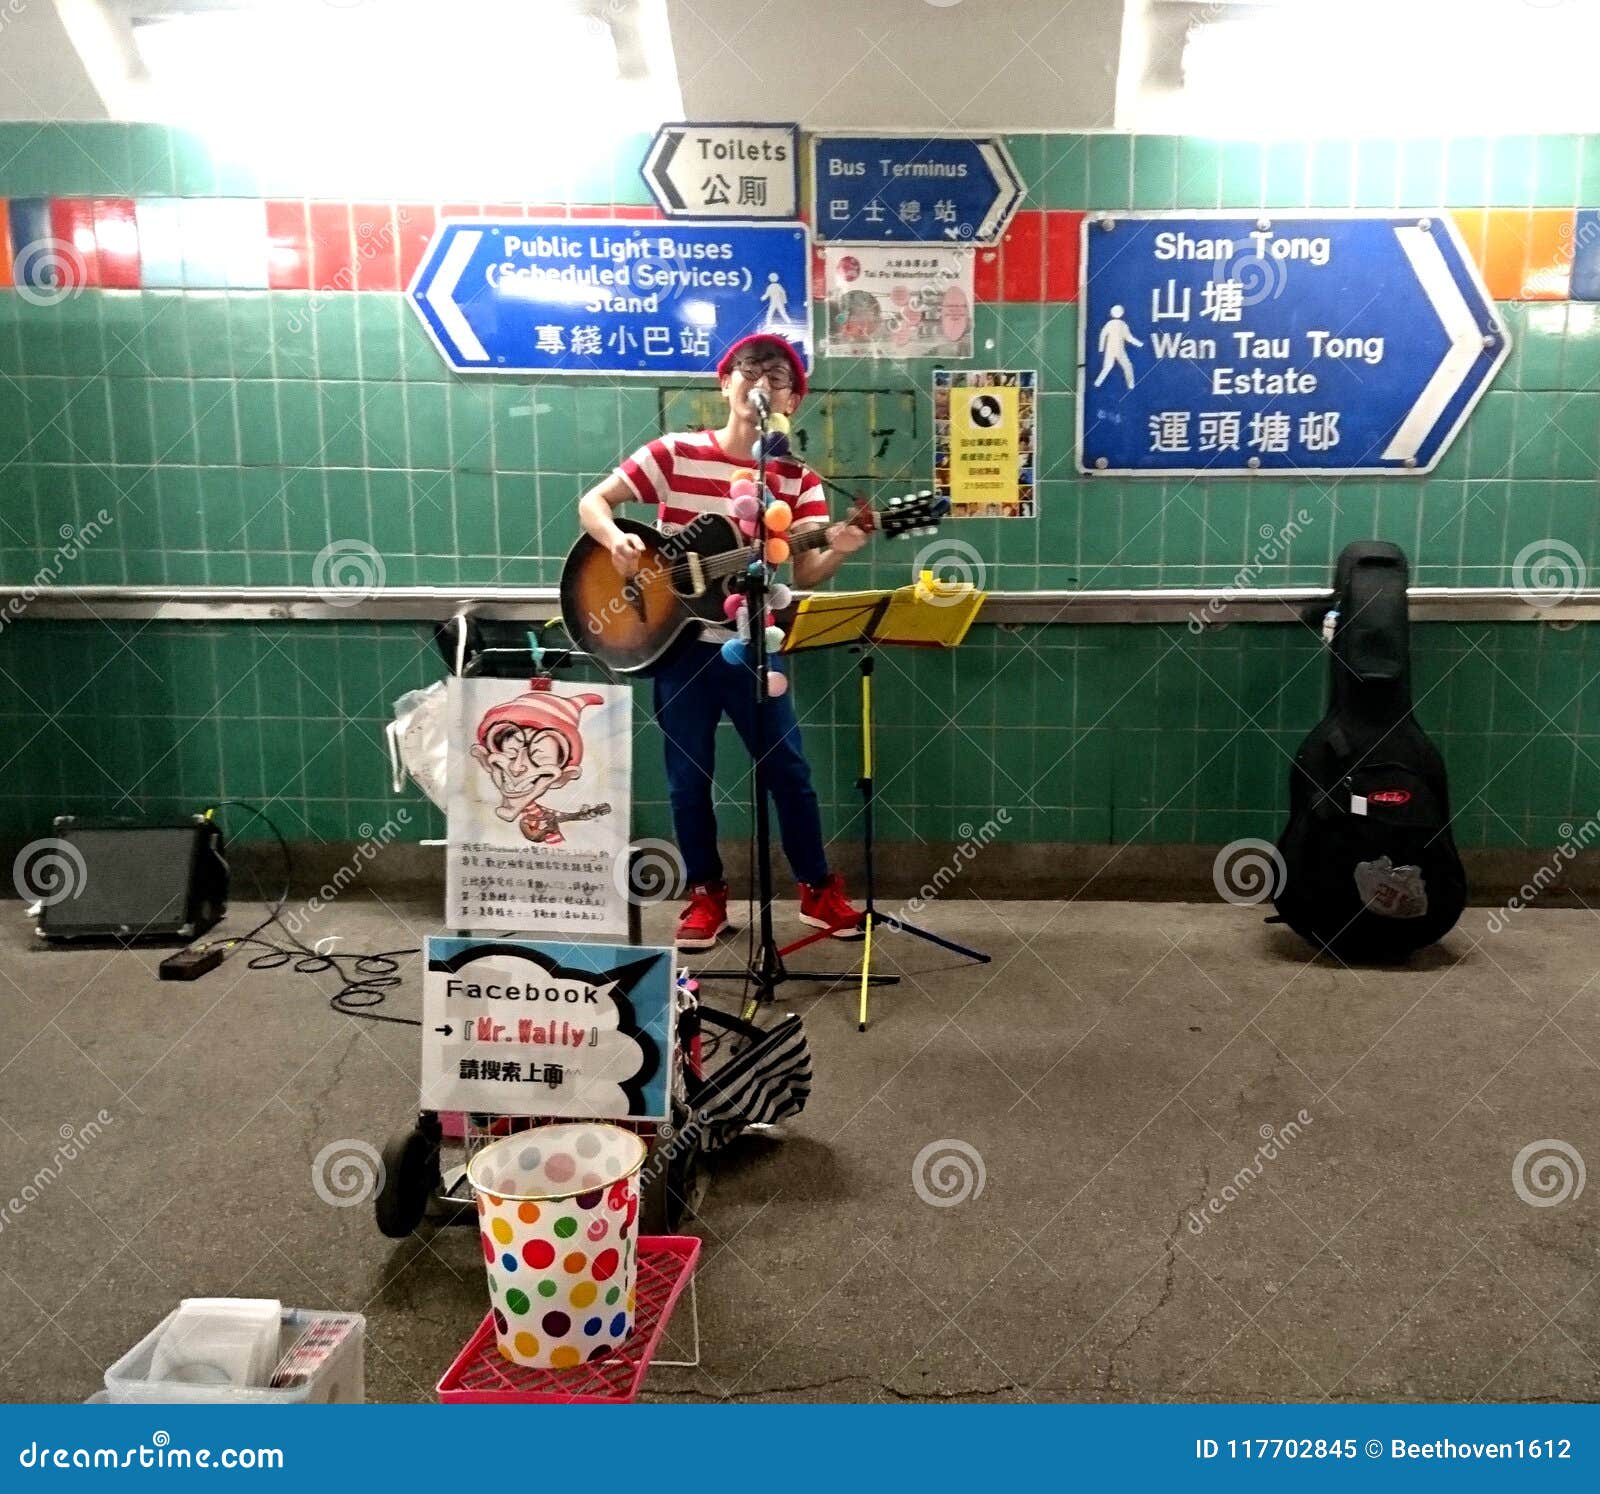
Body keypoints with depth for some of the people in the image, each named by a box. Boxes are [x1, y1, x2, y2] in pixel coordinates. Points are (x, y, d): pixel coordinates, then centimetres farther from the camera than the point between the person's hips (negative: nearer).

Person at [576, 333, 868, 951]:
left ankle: (820, 890, 20)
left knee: (789, 770, 4)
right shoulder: (674, 453, -4)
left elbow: (806, 575, -5)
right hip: (678, 643, -1)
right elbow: (592, 502, -2)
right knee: (688, 779, 6)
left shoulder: (797, 478, 0)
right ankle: (706, 895, 23)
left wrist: (838, 551, -26)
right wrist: (616, 540, -23)